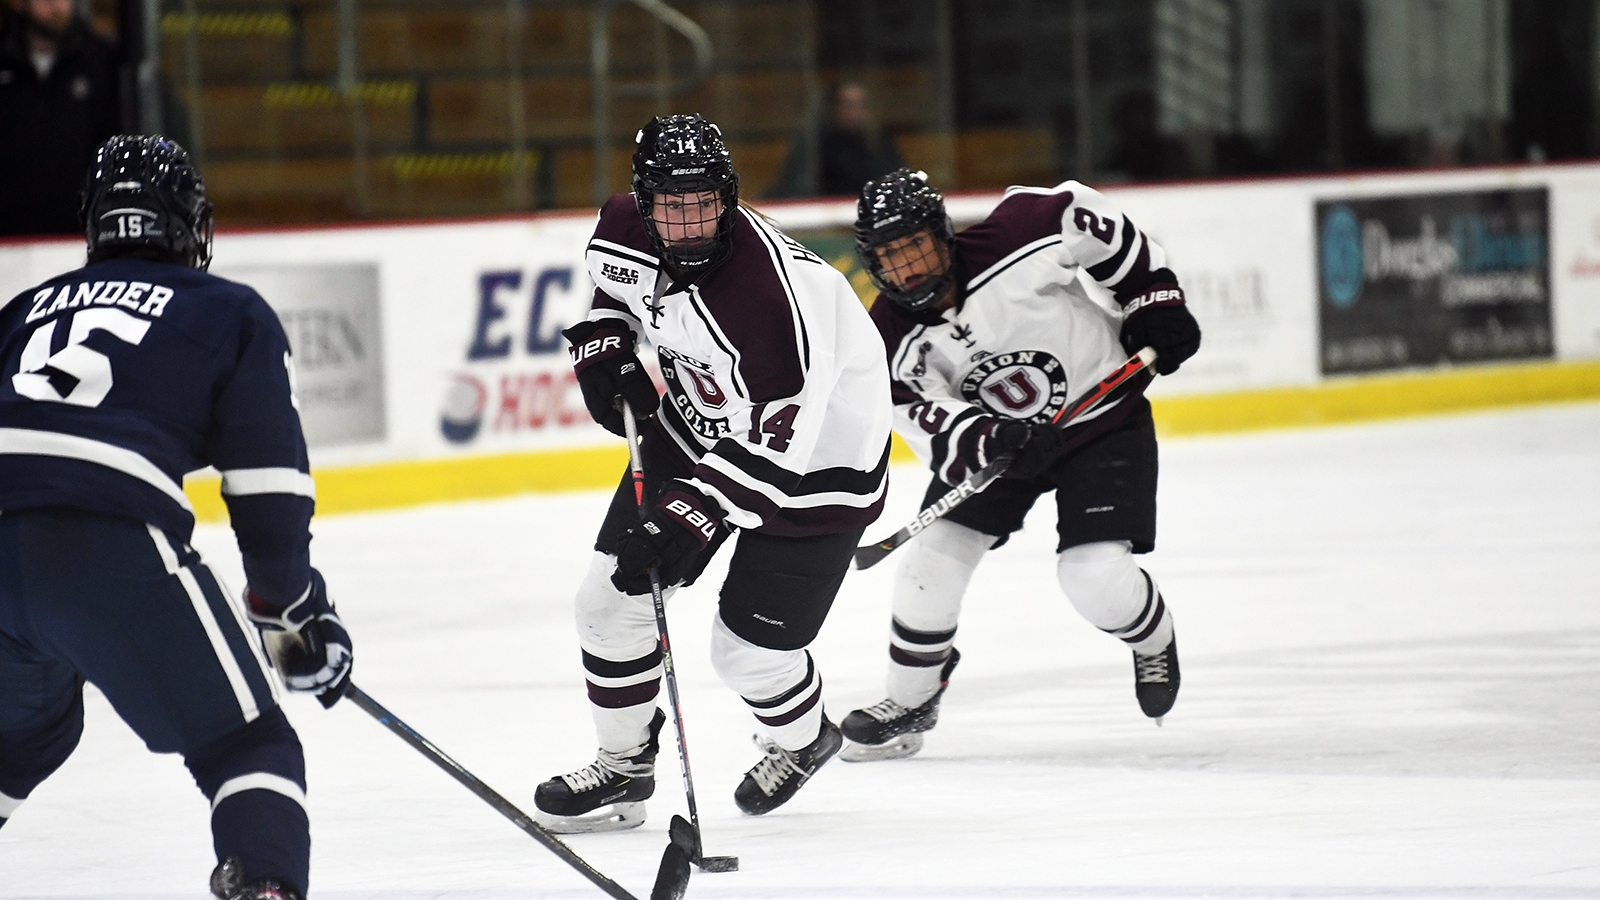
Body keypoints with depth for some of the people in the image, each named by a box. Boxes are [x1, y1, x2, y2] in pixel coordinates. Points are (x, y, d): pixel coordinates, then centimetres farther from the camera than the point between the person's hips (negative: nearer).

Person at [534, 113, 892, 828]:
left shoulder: (774, 296, -37)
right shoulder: (624, 230, -14)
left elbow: (774, 443, -35)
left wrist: (699, 511, -40)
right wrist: (604, 346, -2)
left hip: (815, 454, -7)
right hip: (696, 427, 7)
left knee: (748, 649, -3)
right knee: (610, 595, 3)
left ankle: (800, 741, 31)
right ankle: (624, 767, 23)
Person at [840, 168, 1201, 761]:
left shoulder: (1016, 238, -28)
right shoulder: (895, 340, -17)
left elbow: (1088, 217, -12)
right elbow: (934, 427, -23)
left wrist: (1154, 299, -11)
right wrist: (994, 442, -44)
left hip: (1102, 412, -4)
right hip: (993, 430, 4)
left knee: (1095, 575, -16)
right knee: (934, 553, -5)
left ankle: (1154, 644, 19)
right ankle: (911, 702, 16)